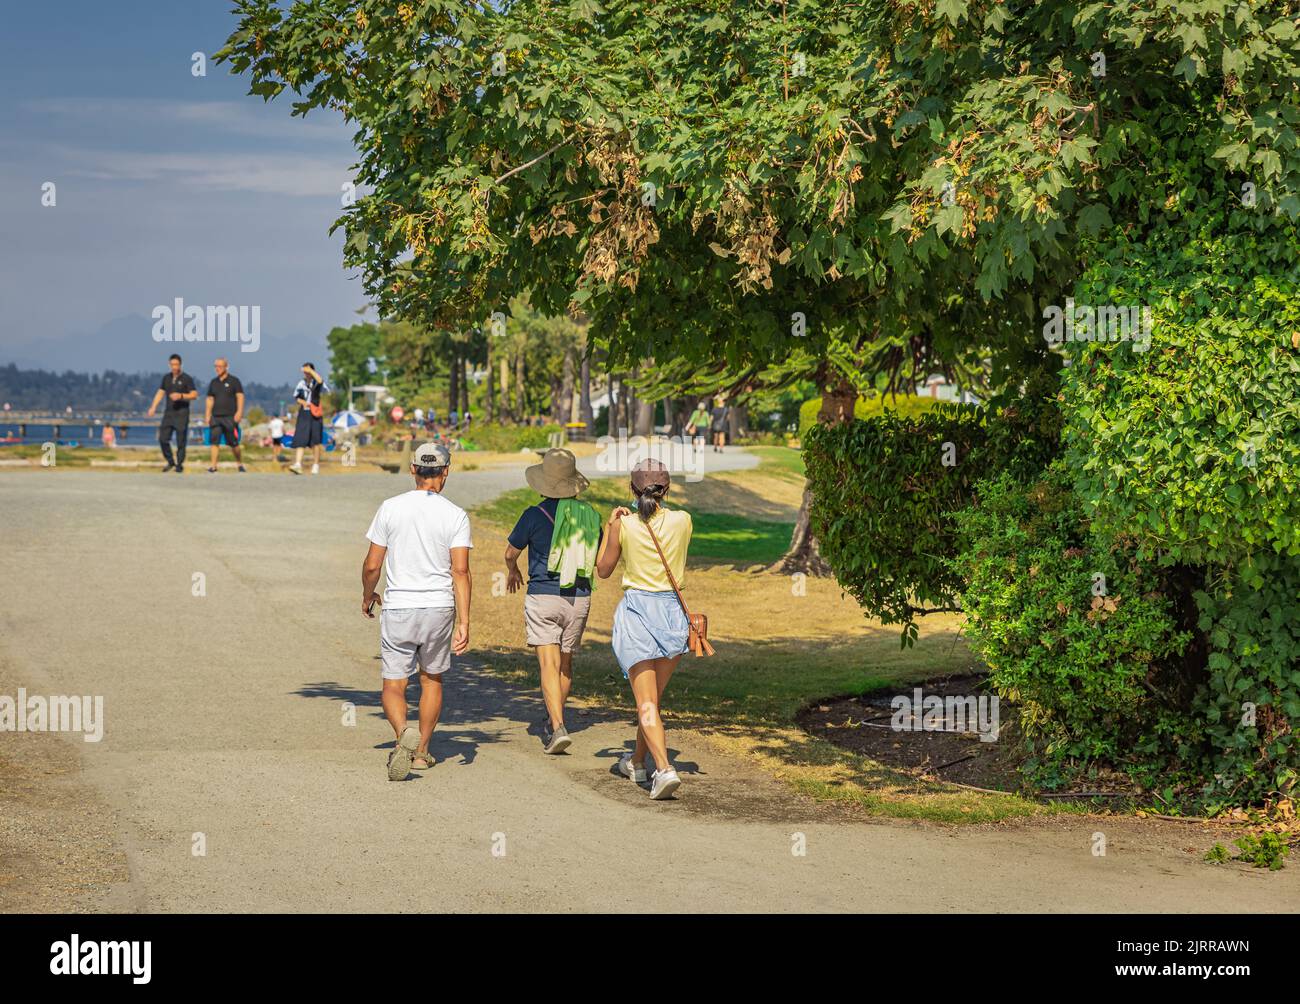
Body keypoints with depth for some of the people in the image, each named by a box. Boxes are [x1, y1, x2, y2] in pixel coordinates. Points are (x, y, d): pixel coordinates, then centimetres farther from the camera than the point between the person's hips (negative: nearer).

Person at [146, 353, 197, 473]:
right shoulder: (166, 377, 12)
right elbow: (160, 392, 16)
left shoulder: (187, 378, -4)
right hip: (168, 412, 5)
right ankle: (170, 462, 14)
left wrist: (181, 396, -20)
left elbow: (194, 395, -6)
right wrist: (153, 407, 5)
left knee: (181, 441, -3)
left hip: (182, 413, -5)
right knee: (162, 439, 0)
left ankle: (180, 465, 6)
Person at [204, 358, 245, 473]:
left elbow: (240, 397, -3)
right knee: (214, 441, -7)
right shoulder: (213, 382, 14)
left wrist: (239, 412, -15)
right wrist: (207, 415, 10)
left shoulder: (233, 380, 2)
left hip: (230, 416, -4)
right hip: (215, 416, 4)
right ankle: (213, 466, -9)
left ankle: (240, 464, 15)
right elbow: (210, 399, 17)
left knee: (234, 443, -2)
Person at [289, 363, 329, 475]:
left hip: (315, 413, -3)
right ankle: (298, 464, -17)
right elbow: (295, 396, 19)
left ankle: (316, 465, 11)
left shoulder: (316, 382, -3)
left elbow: (320, 381, -29)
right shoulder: (302, 383, 8)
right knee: (300, 439, -9)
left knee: (315, 441, 2)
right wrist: (301, 401, -2)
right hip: (303, 414, 3)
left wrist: (310, 370, -24)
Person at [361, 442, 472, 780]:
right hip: (439, 606, 1)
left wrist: (367, 596, 19)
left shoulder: (390, 508, -3)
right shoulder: (456, 515, -5)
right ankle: (421, 752, 26)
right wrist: (464, 623, -13)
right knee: (432, 680, 21)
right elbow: (460, 571, -13)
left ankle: (404, 733, -25)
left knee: (393, 687, 5)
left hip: (398, 608, -1)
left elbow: (372, 565, -1)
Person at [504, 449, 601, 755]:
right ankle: (552, 722, 30)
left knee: (549, 663, -7)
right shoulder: (590, 515, 1)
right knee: (566, 663, 16)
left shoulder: (535, 515, -10)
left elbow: (511, 551, 5)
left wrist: (513, 570, 27)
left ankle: (558, 727, -21)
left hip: (543, 596, -4)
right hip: (580, 598, 4)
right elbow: (599, 557, 14)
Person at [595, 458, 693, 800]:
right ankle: (637, 761, 35)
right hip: (672, 612, 3)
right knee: (654, 697, 20)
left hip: (635, 610, -3)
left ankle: (664, 768, -23)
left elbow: (603, 570, 6)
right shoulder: (682, 521, -2)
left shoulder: (623, 525, -8)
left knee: (646, 704, -6)